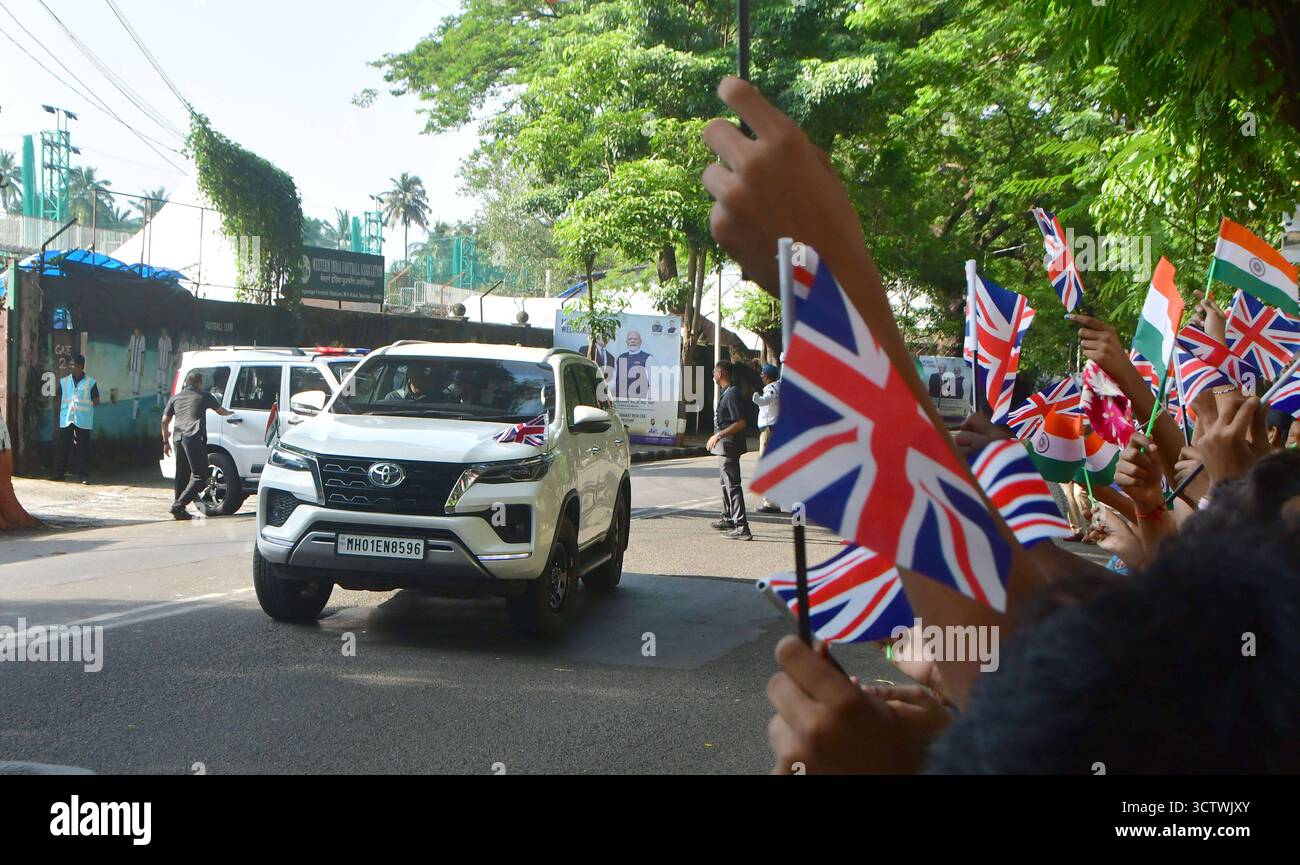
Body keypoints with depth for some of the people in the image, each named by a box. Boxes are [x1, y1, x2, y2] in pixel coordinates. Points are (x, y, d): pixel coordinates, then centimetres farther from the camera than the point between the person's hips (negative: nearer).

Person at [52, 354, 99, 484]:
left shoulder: (90, 383, 1)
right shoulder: (63, 381, 9)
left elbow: (96, 401, 5)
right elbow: (59, 399, 16)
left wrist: (85, 407, -2)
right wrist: (62, 410, 6)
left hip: (83, 421, -2)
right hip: (65, 420, 3)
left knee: (83, 448, 0)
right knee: (63, 448, 5)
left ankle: (84, 475, 4)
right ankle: (59, 473, 13)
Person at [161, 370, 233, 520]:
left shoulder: (175, 397, 18)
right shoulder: (204, 396, 9)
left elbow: (165, 421, 17)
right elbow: (220, 411, 23)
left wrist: (166, 442, 24)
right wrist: (229, 412, 46)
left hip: (178, 439, 6)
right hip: (195, 439, -6)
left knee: (181, 475, 15)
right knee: (199, 476, -4)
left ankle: (178, 509, 14)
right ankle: (178, 506, -16)